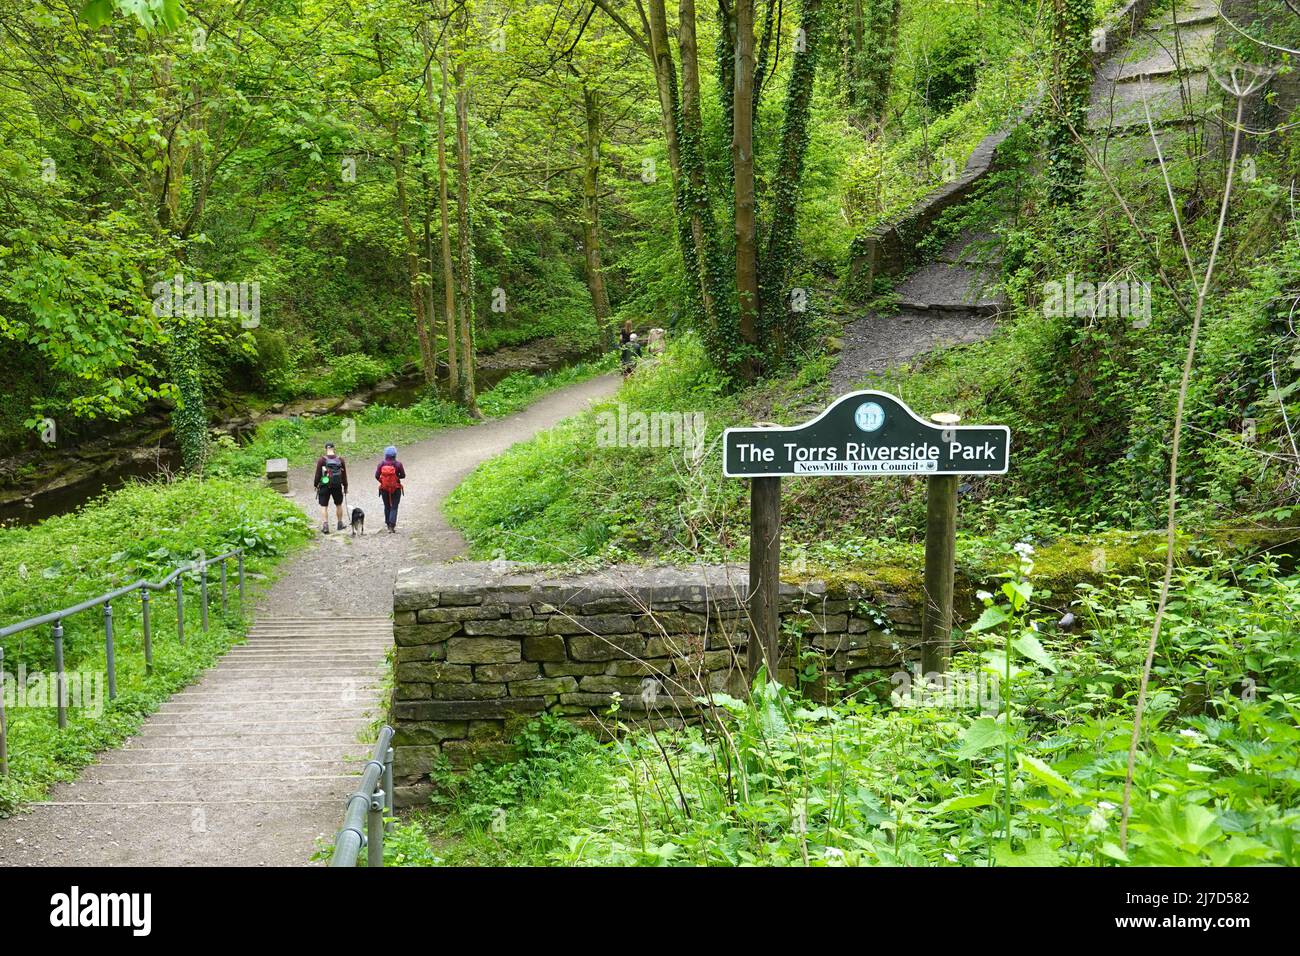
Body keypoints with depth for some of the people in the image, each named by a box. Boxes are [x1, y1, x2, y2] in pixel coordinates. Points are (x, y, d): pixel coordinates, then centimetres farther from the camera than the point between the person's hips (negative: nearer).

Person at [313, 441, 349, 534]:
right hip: (337, 486, 2)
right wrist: (345, 487, 12)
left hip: (324, 486, -2)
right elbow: (344, 475, 4)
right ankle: (340, 524, 27)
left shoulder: (321, 460, -9)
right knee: (338, 505, 19)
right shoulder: (340, 459, -1)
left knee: (324, 506, 3)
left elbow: (318, 474, -6)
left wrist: (316, 484, 7)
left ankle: (325, 525, -7)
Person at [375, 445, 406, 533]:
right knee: (394, 507, 1)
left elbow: (376, 476, -8)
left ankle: (388, 524, 23)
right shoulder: (398, 464, -12)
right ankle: (392, 525, -12)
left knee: (387, 507, 17)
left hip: (384, 489, 2)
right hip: (396, 489, -2)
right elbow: (403, 476, -7)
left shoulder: (381, 464, -7)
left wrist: (382, 481, 10)